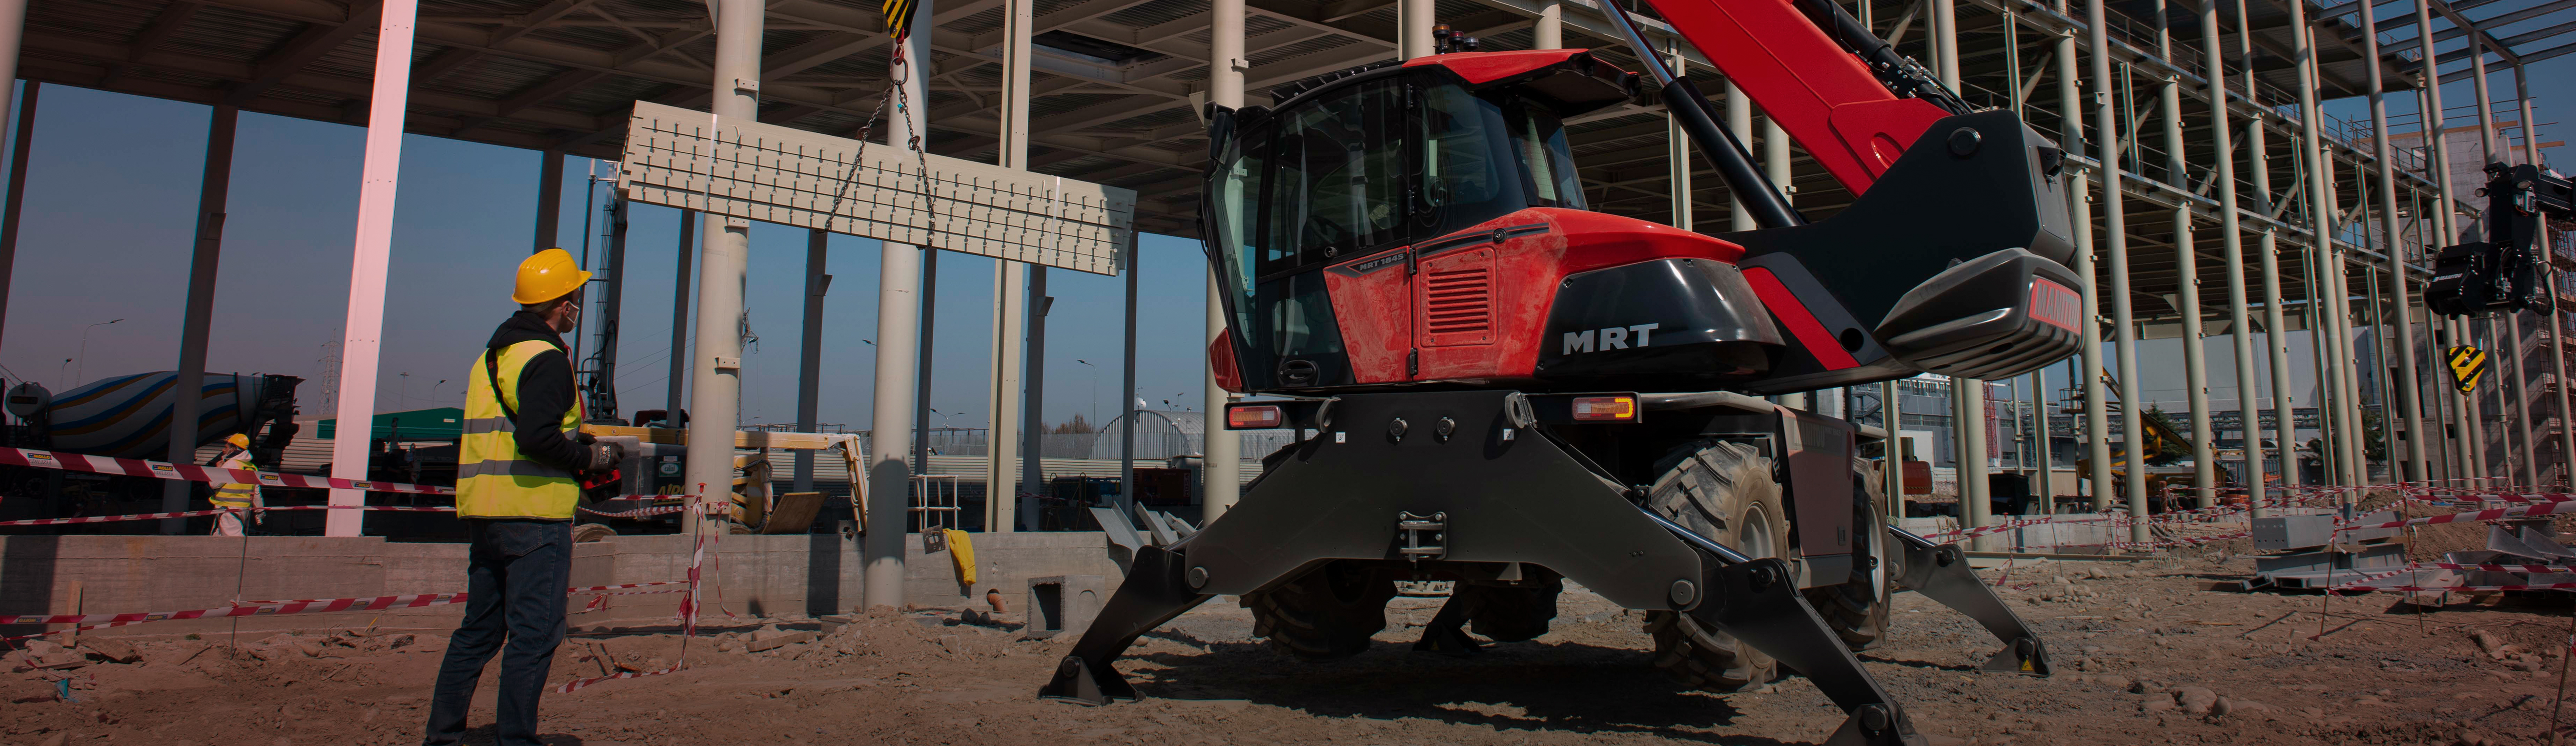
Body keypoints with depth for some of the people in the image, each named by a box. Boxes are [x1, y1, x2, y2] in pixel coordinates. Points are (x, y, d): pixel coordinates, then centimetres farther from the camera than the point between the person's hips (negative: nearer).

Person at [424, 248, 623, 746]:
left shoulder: (492, 355, 18)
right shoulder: (545, 358, -12)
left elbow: (491, 436, 19)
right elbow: (537, 437, -24)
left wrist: (575, 444, 17)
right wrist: (592, 456, -9)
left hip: (481, 512, 9)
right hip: (535, 515, -9)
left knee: (479, 630, 16)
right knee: (534, 634, -4)